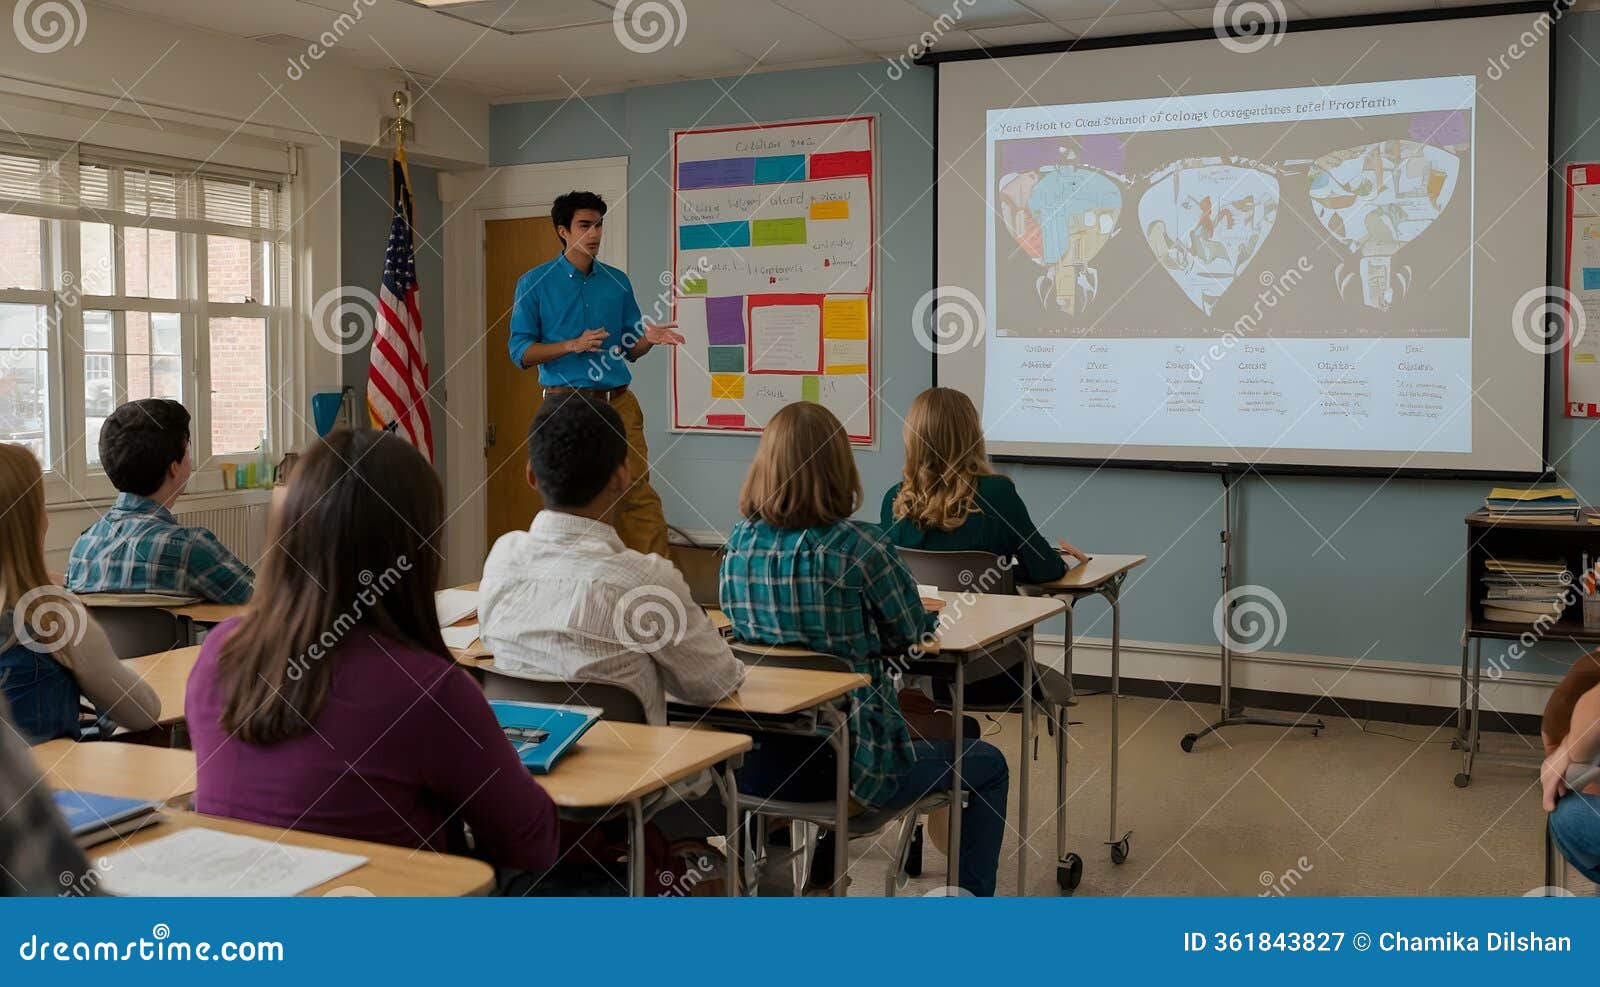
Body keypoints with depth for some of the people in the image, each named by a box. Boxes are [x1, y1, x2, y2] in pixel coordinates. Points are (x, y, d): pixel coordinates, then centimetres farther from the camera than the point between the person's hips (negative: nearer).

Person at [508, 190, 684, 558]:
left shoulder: (617, 281, 11)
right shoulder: (534, 283, 1)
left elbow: (630, 349, 14)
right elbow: (520, 352, -2)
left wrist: (649, 337, -9)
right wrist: (574, 345, -16)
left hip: (619, 403, 3)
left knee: (640, 496, -3)